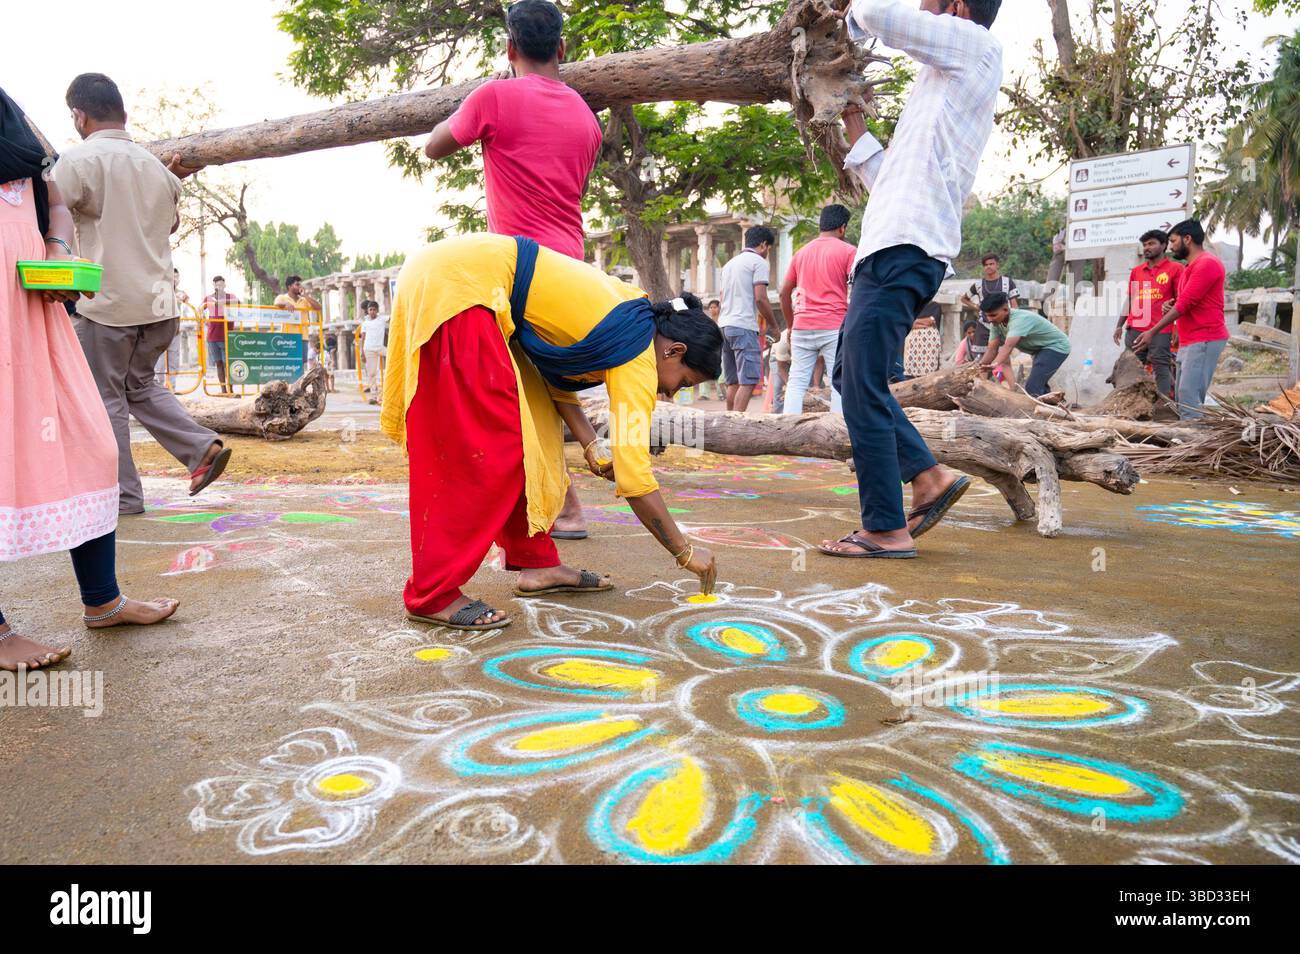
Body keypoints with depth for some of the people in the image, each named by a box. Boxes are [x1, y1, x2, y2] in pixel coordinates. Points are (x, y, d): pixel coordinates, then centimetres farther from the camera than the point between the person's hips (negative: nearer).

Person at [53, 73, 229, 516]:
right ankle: (204, 448, 8)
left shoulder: (79, 159, -9)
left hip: (107, 302, -6)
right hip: (158, 300, 7)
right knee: (139, 384, 22)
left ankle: (122, 495, 9)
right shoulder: (155, 166, 10)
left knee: (105, 398, 5)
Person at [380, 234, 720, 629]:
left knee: (534, 431, 10)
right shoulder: (638, 353, -10)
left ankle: (536, 563, 16)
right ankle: (431, 595, -4)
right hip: (453, 284, -10)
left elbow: (556, 370, 18)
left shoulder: (633, 311, 14)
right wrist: (686, 552, -1)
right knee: (487, 450, -10)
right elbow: (633, 476, -12)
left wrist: (591, 448, 9)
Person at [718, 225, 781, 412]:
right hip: (744, 326, -8)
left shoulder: (728, 264, 23)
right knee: (748, 381, -10)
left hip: (723, 325, 8)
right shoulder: (759, 262, -1)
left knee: (733, 382, 11)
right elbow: (760, 298, -10)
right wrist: (773, 326, 1)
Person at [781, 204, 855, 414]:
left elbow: (784, 292, 15)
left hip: (802, 327, 4)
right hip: (835, 327, -4)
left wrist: (790, 324, 23)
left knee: (796, 382, 5)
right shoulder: (847, 251, 0)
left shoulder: (801, 253, 14)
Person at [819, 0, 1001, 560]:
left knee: (863, 390, -9)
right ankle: (927, 476, 12)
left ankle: (886, 531, -4)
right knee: (851, 377, 14)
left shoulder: (977, 47, 2)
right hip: (891, 247, 10)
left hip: (904, 250, -10)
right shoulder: (945, 90, 29)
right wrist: (855, 129, 30)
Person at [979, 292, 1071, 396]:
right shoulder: (997, 323, -10)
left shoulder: (1020, 319, -35)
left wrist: (995, 364, -64)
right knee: (1038, 385, 24)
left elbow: (1008, 346, -50)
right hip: (1040, 349, 10)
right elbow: (992, 349, -11)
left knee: (1032, 389, -22)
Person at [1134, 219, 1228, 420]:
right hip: (1188, 341, 10)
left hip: (1204, 340, -10)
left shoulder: (1207, 263, -11)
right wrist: (1169, 305, 5)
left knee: (1189, 400, -17)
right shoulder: (1191, 267, 21)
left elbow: (1185, 303, -16)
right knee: (1183, 399, 8)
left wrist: (1152, 332, -15)